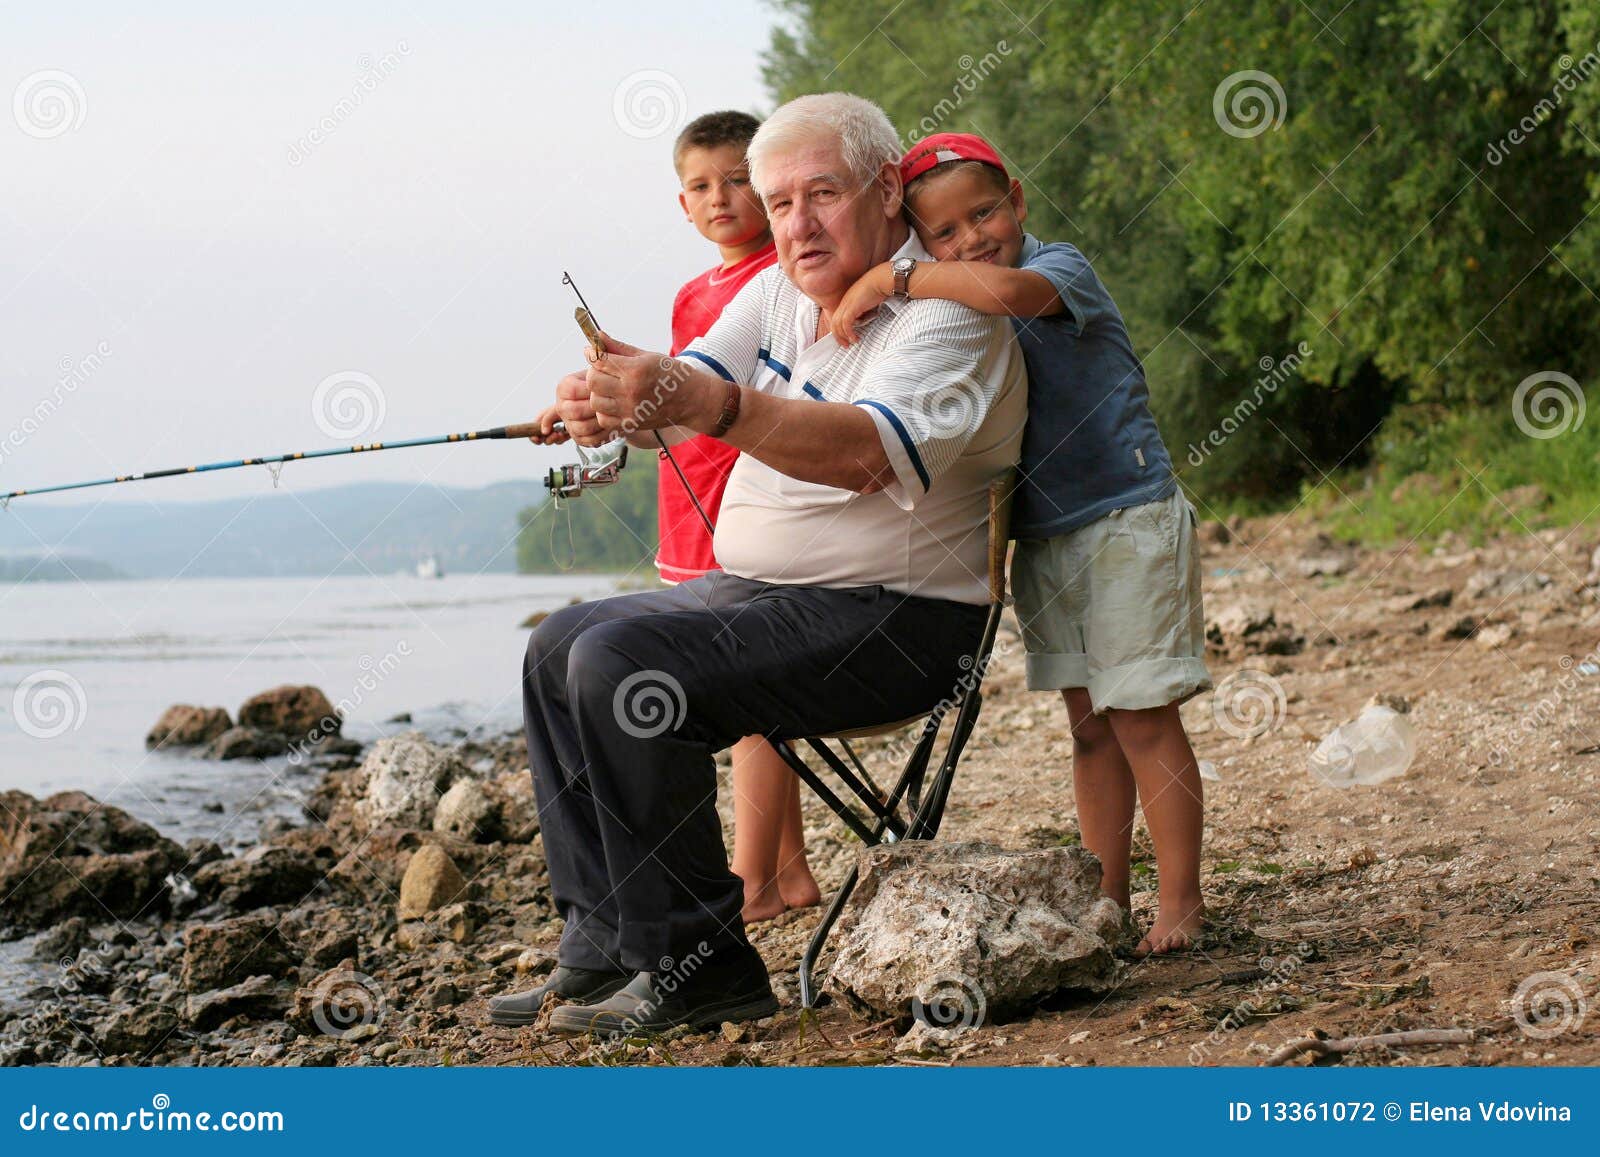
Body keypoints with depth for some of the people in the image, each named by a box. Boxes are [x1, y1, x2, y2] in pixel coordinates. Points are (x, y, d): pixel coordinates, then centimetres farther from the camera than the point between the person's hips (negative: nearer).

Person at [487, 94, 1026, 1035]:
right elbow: (680, 397, -2)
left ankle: (696, 966, -18)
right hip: (756, 591, 9)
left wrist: (703, 404, -49)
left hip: (891, 617, -9)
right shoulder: (781, 290, 10)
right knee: (559, 649, 7)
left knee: (619, 663, -23)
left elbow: (869, 452, -35)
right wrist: (611, 402, -27)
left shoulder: (950, 314, -17)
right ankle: (607, 944, 6)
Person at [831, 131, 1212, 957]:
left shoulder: (1059, 266, -12)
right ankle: (1107, 899, 17)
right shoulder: (955, 314, 10)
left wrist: (885, 281, -31)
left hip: (1126, 523, -7)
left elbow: (1007, 289, -36)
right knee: (1089, 727, 11)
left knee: (1143, 720, -4)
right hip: (1043, 541, 7)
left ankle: (1180, 902, 3)